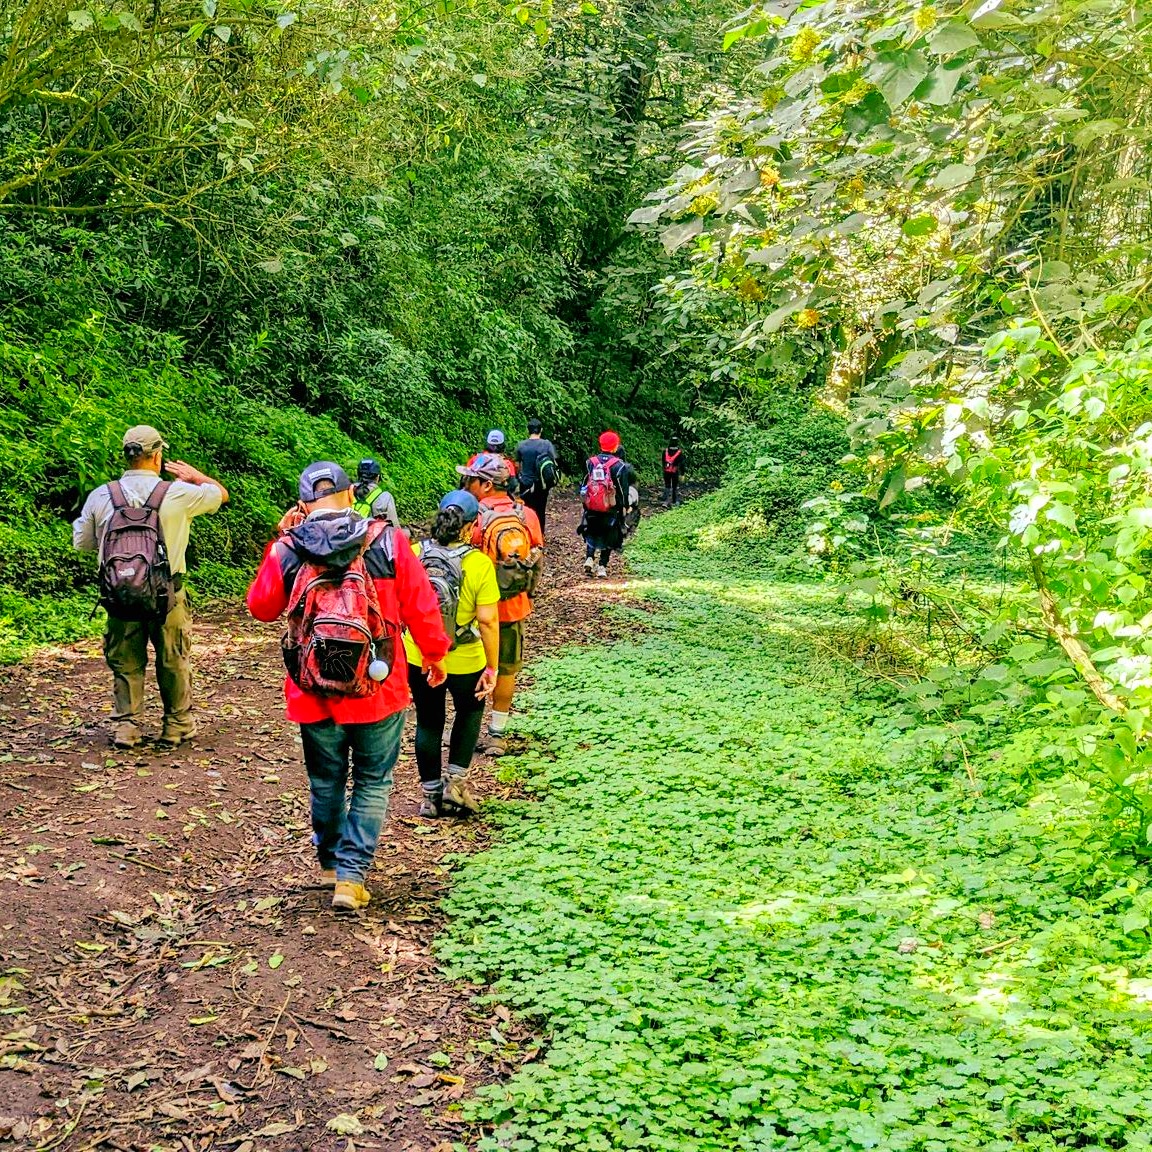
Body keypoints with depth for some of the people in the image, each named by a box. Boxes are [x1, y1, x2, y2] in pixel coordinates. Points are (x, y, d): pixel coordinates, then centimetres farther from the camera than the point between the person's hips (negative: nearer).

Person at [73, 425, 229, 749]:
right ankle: (177, 725, 25)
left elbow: (82, 543, 8)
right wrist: (195, 475, 25)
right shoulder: (178, 494, -10)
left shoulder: (100, 496, -4)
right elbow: (222, 494, 8)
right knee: (174, 663, 15)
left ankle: (125, 726, 16)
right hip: (168, 597, -1)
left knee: (126, 664, 16)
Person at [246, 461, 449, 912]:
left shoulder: (286, 552, -7)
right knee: (372, 784, 14)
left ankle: (330, 860, 41)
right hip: (378, 691, -1)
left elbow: (260, 607, 10)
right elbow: (421, 606, -1)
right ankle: (350, 876, 9)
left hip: (313, 695, 2)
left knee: (326, 783, 22)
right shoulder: (387, 542, -9)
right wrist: (434, 654, 15)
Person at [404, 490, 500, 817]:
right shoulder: (479, 563, -18)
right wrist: (492, 668, -9)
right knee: (470, 712, 26)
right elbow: (487, 621, -18)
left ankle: (430, 794, 28)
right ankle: (456, 781, 20)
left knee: (428, 722, 19)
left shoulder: (414, 554, -9)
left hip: (419, 658, 2)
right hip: (465, 661, -2)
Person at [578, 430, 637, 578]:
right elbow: (624, 490, -8)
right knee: (608, 537, 11)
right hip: (611, 509, -3)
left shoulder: (590, 462, 1)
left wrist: (585, 505, 18)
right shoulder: (619, 465, -9)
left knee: (591, 534, 20)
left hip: (591, 509, 3)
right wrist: (625, 508, 2)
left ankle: (589, 559, 1)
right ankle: (602, 567, 7)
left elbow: (584, 485, 8)